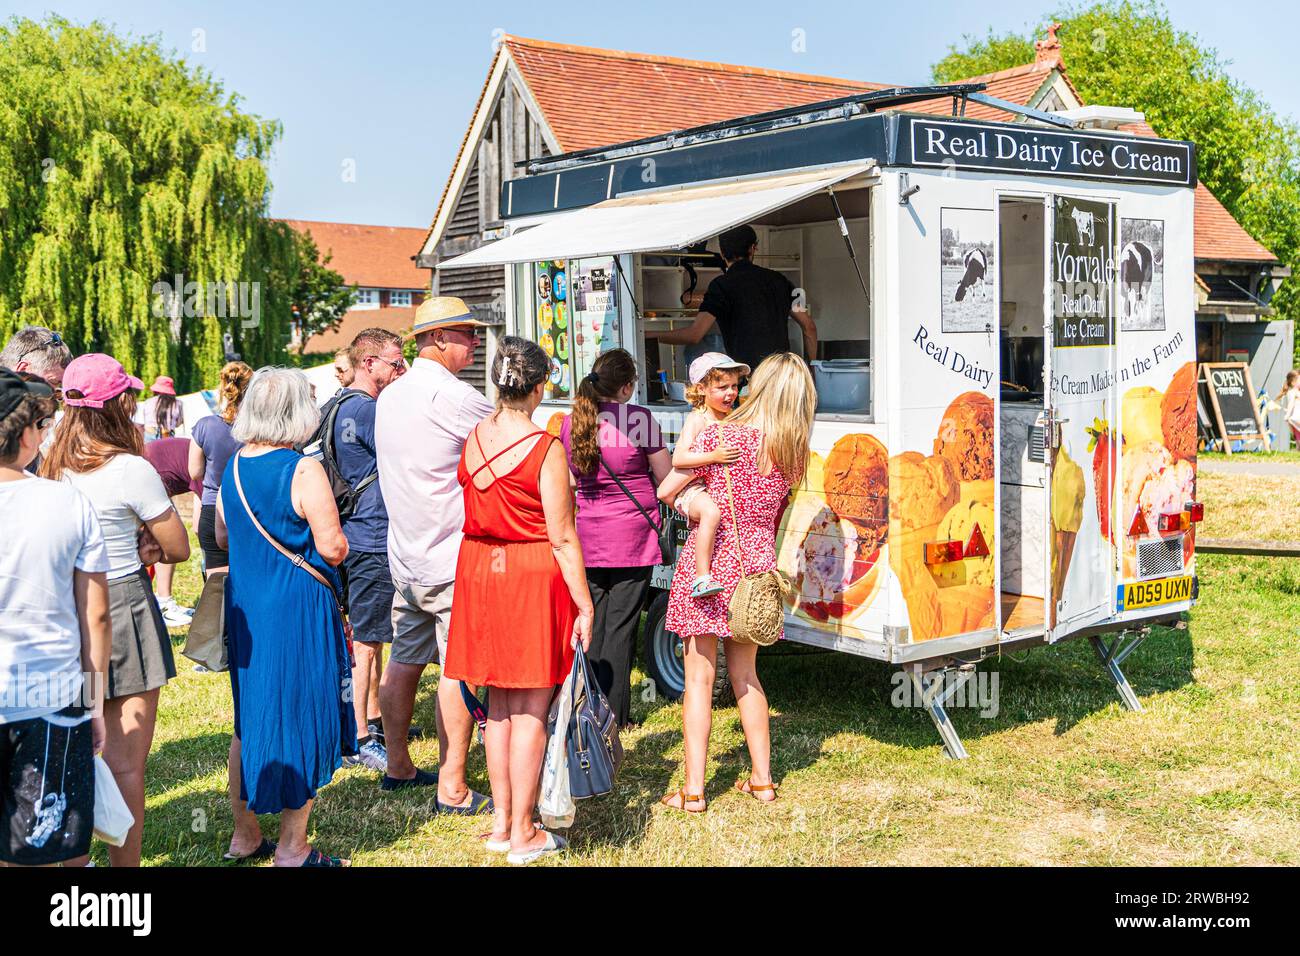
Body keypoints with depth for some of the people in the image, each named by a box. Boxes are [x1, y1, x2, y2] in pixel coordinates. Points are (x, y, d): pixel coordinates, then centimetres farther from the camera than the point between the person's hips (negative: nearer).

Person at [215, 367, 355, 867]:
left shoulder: (233, 467, 4)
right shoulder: (303, 471, -17)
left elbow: (222, 536, 15)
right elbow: (333, 547, -18)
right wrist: (336, 540, 3)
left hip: (243, 606, 7)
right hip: (298, 607, -7)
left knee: (249, 719, 17)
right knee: (302, 719, 4)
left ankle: (244, 834, 27)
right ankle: (292, 846, 12)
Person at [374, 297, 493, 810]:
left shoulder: (389, 396, 12)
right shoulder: (455, 396, -15)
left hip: (404, 554, 9)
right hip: (452, 557, -9)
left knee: (404, 659, 16)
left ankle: (397, 767, 28)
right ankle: (452, 788, -1)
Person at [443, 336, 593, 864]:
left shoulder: (474, 437, 2)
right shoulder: (545, 448, -15)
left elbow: (474, 512, 7)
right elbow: (562, 538, -14)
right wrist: (584, 604, -8)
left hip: (480, 570, 6)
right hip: (533, 577, -6)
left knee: (499, 704, 16)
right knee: (532, 709, 4)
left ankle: (501, 822, 25)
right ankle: (523, 833, 11)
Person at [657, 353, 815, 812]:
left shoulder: (717, 437, -12)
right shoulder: (794, 453, 0)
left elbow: (666, 491, -5)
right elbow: (777, 517, 10)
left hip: (708, 560, -4)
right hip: (756, 562, 5)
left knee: (699, 676, 1)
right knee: (744, 673, 18)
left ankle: (693, 790, 3)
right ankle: (761, 779, 23)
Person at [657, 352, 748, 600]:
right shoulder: (697, 419, -12)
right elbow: (678, 458, -24)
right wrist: (713, 457, -32)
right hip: (692, 489, -9)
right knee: (711, 512, -36)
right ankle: (702, 578, -37)